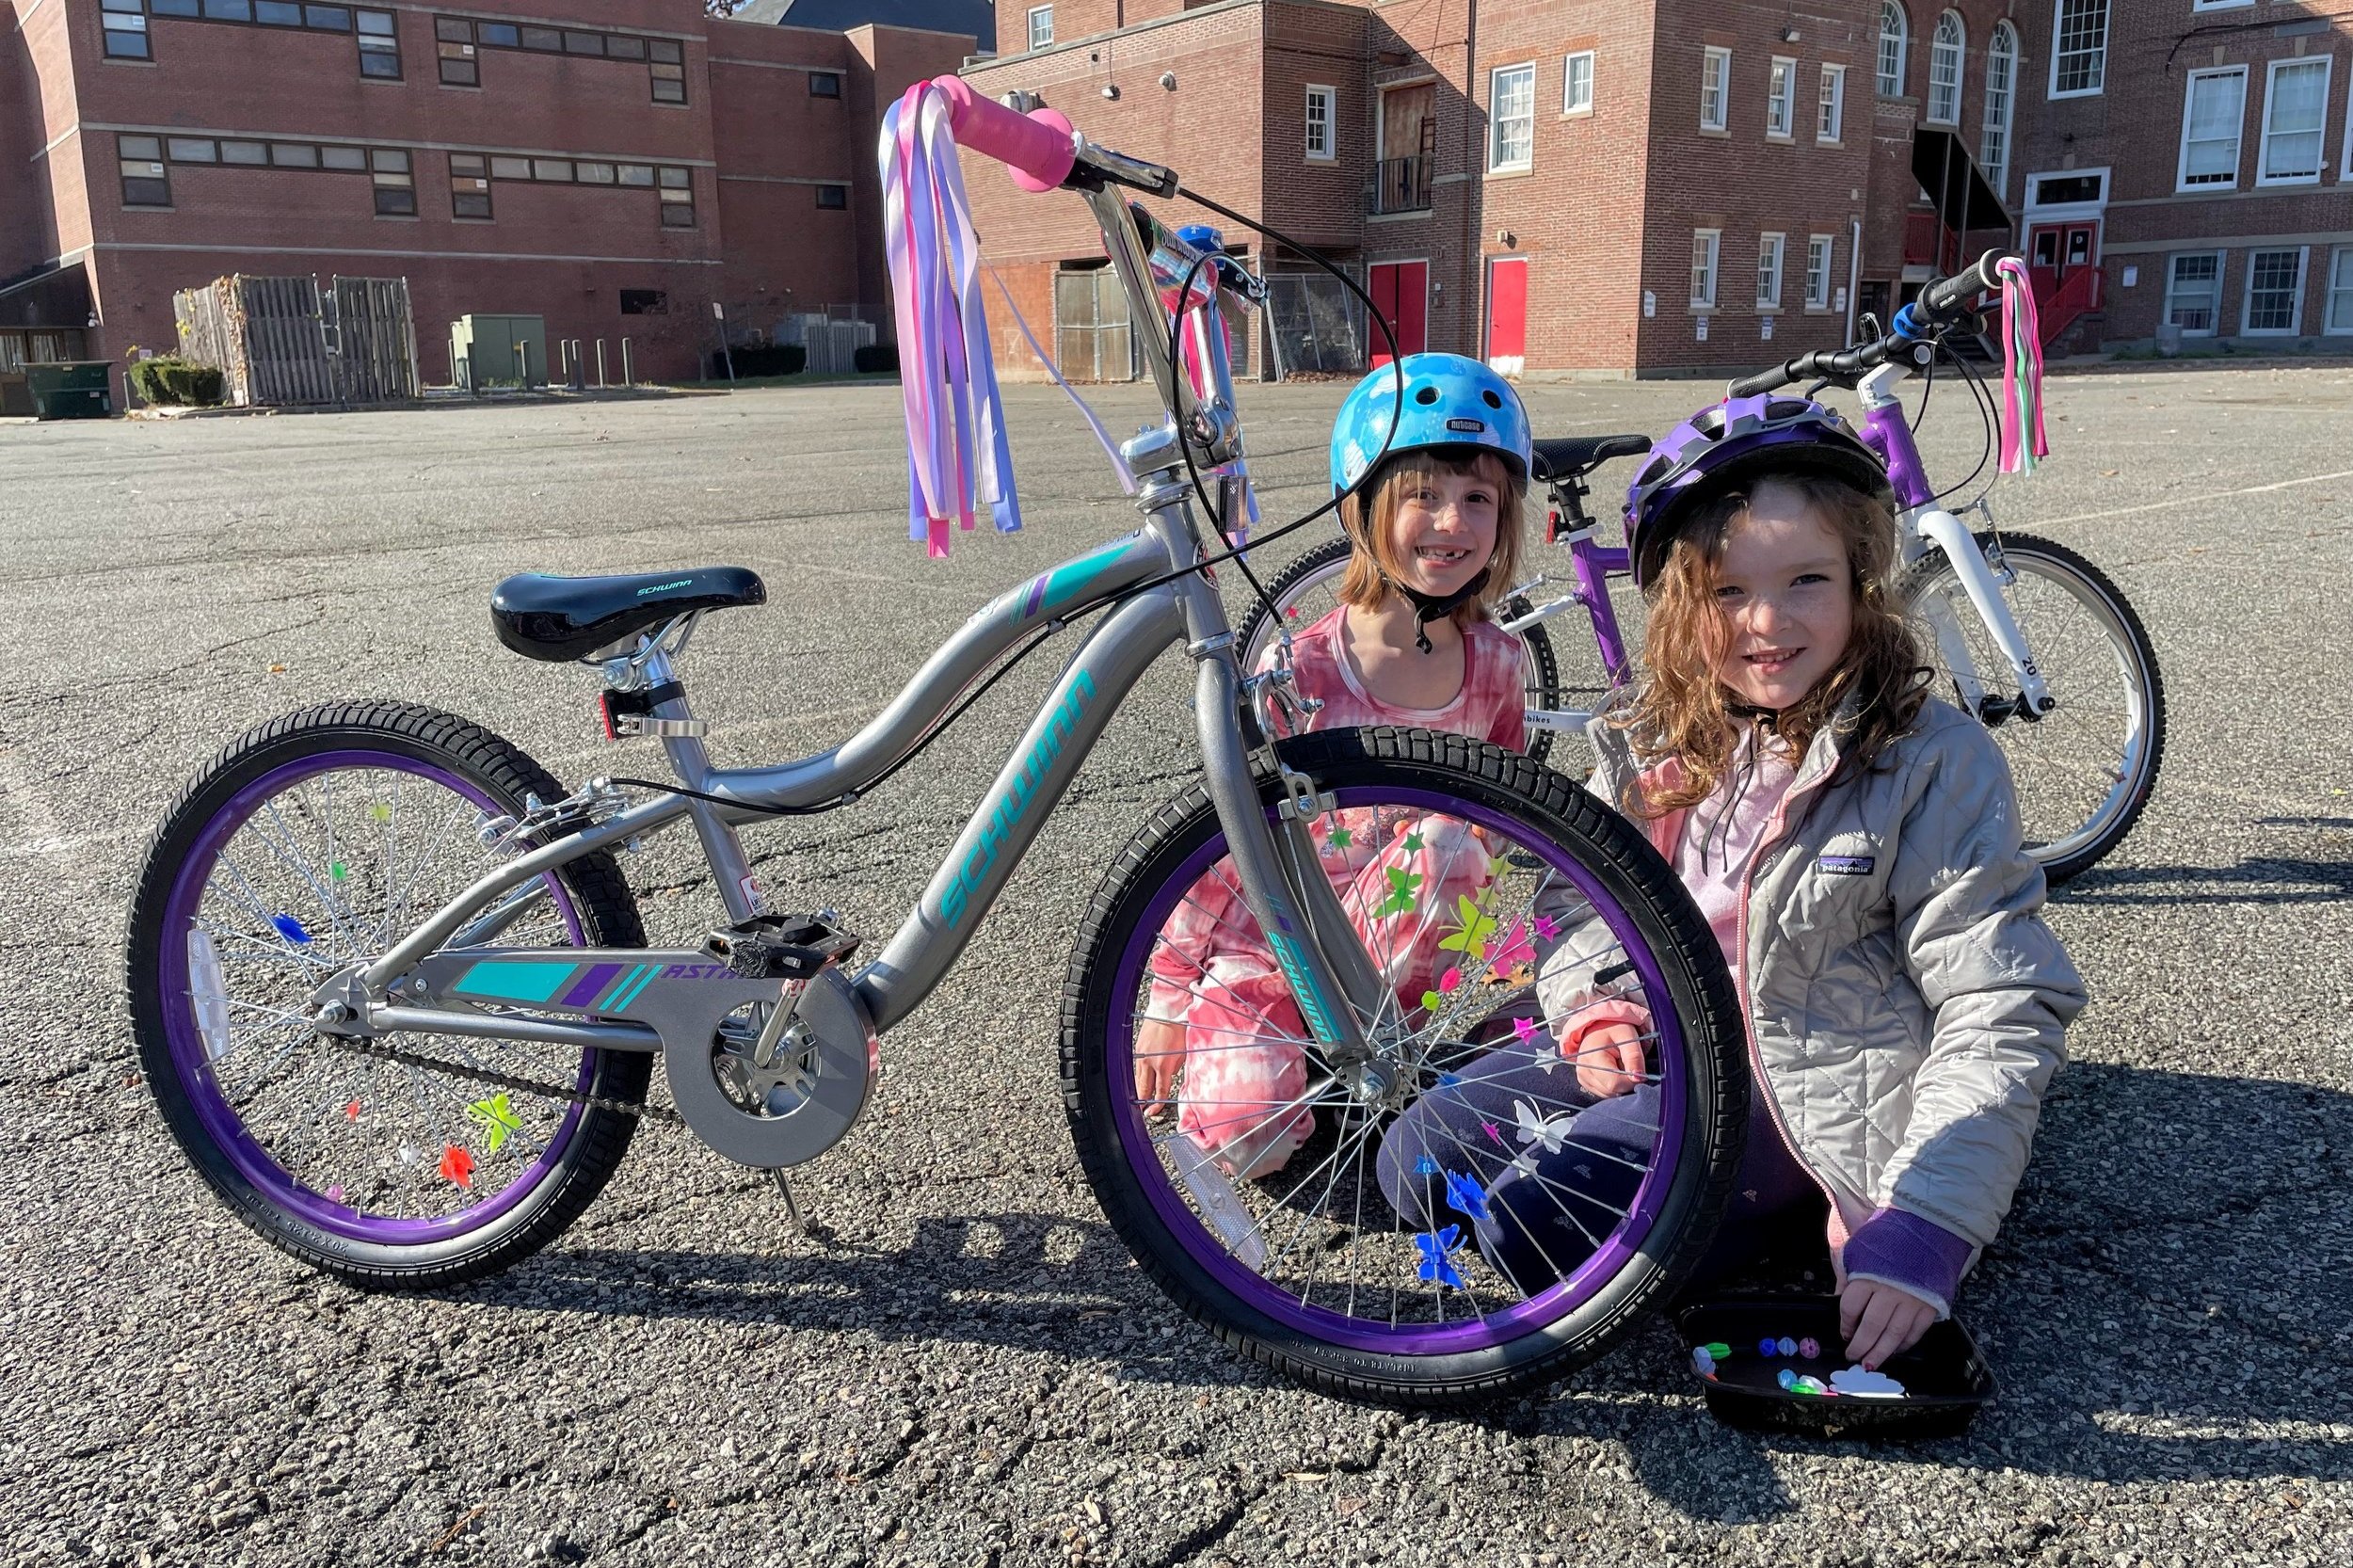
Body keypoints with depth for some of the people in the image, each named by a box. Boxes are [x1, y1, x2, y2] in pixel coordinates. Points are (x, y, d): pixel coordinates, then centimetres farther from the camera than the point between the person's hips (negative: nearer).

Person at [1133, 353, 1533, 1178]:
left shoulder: (1494, 661, -6)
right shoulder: (1297, 673, -19)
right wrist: (1168, 994, -11)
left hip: (1387, 957, 3)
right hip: (1262, 948, -3)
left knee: (1447, 835, -28)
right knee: (1243, 1139, -23)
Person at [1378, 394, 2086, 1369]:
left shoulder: (1934, 764, -16)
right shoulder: (1653, 747, 0)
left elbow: (2001, 1014, -19)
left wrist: (1922, 1231, -27)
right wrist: (1594, 1009, -7)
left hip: (1800, 1078, -6)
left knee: (1536, 1226, -22)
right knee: (1417, 1164, 2)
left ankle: (1809, 1212, 2)